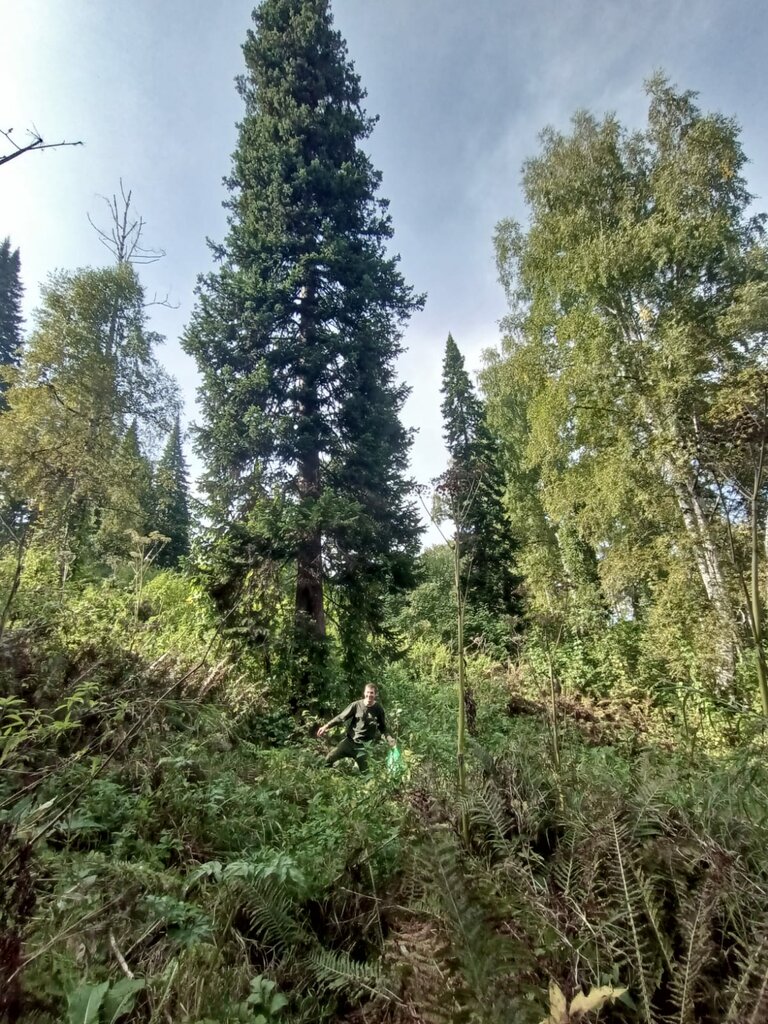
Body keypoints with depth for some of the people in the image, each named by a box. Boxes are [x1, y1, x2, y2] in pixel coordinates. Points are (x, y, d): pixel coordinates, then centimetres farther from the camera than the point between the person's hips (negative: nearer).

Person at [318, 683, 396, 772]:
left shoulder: (378, 709, -6)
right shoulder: (356, 705, -9)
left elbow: (383, 728, 3)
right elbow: (341, 717, -4)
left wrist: (392, 740, -12)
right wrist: (326, 726, -11)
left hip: (364, 745, 0)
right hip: (349, 741, 1)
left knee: (365, 772, 1)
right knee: (329, 759, -2)